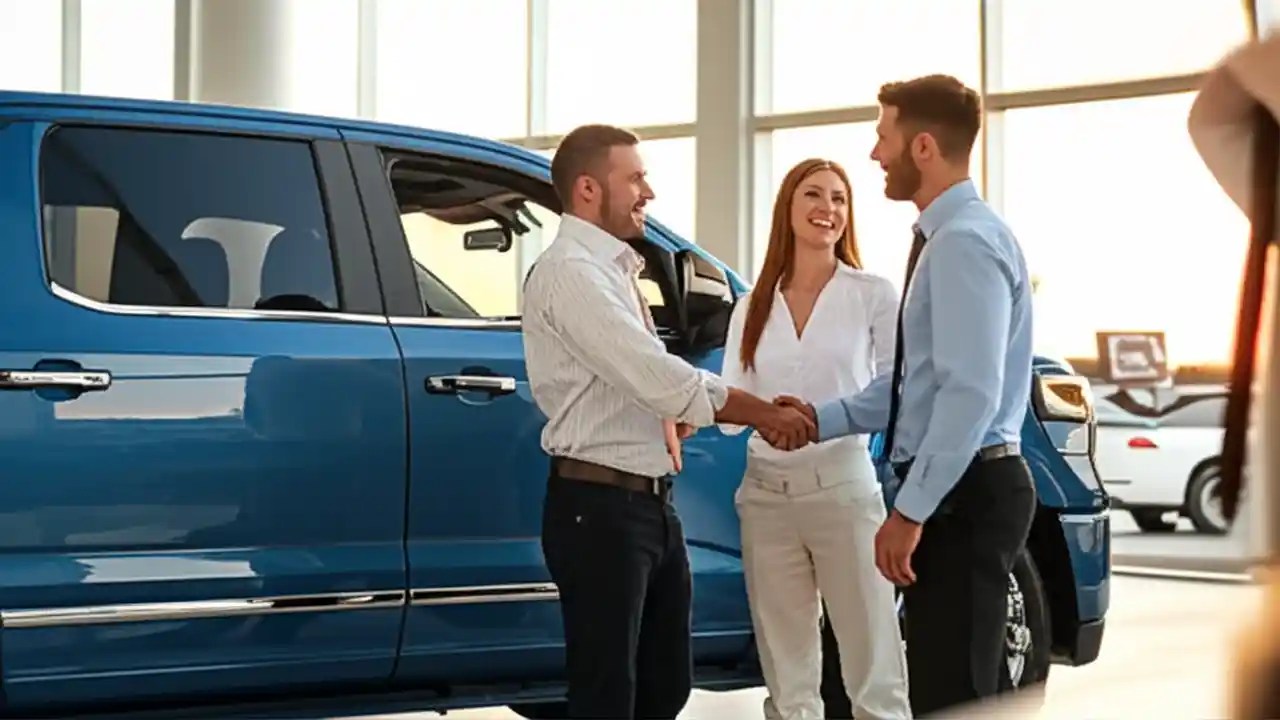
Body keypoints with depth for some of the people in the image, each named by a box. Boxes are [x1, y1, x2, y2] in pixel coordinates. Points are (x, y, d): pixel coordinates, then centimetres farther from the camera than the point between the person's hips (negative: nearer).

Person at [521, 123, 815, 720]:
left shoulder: (615, 270, 15)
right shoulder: (569, 272, -15)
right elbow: (660, 379, -22)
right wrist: (765, 414, -14)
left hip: (651, 502, 10)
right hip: (599, 507, -10)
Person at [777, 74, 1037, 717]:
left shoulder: (965, 241, -16)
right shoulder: (947, 236, 17)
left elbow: (970, 393, -24)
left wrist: (910, 511, -23)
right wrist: (825, 419, 13)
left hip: (960, 494, -11)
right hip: (957, 491, 11)